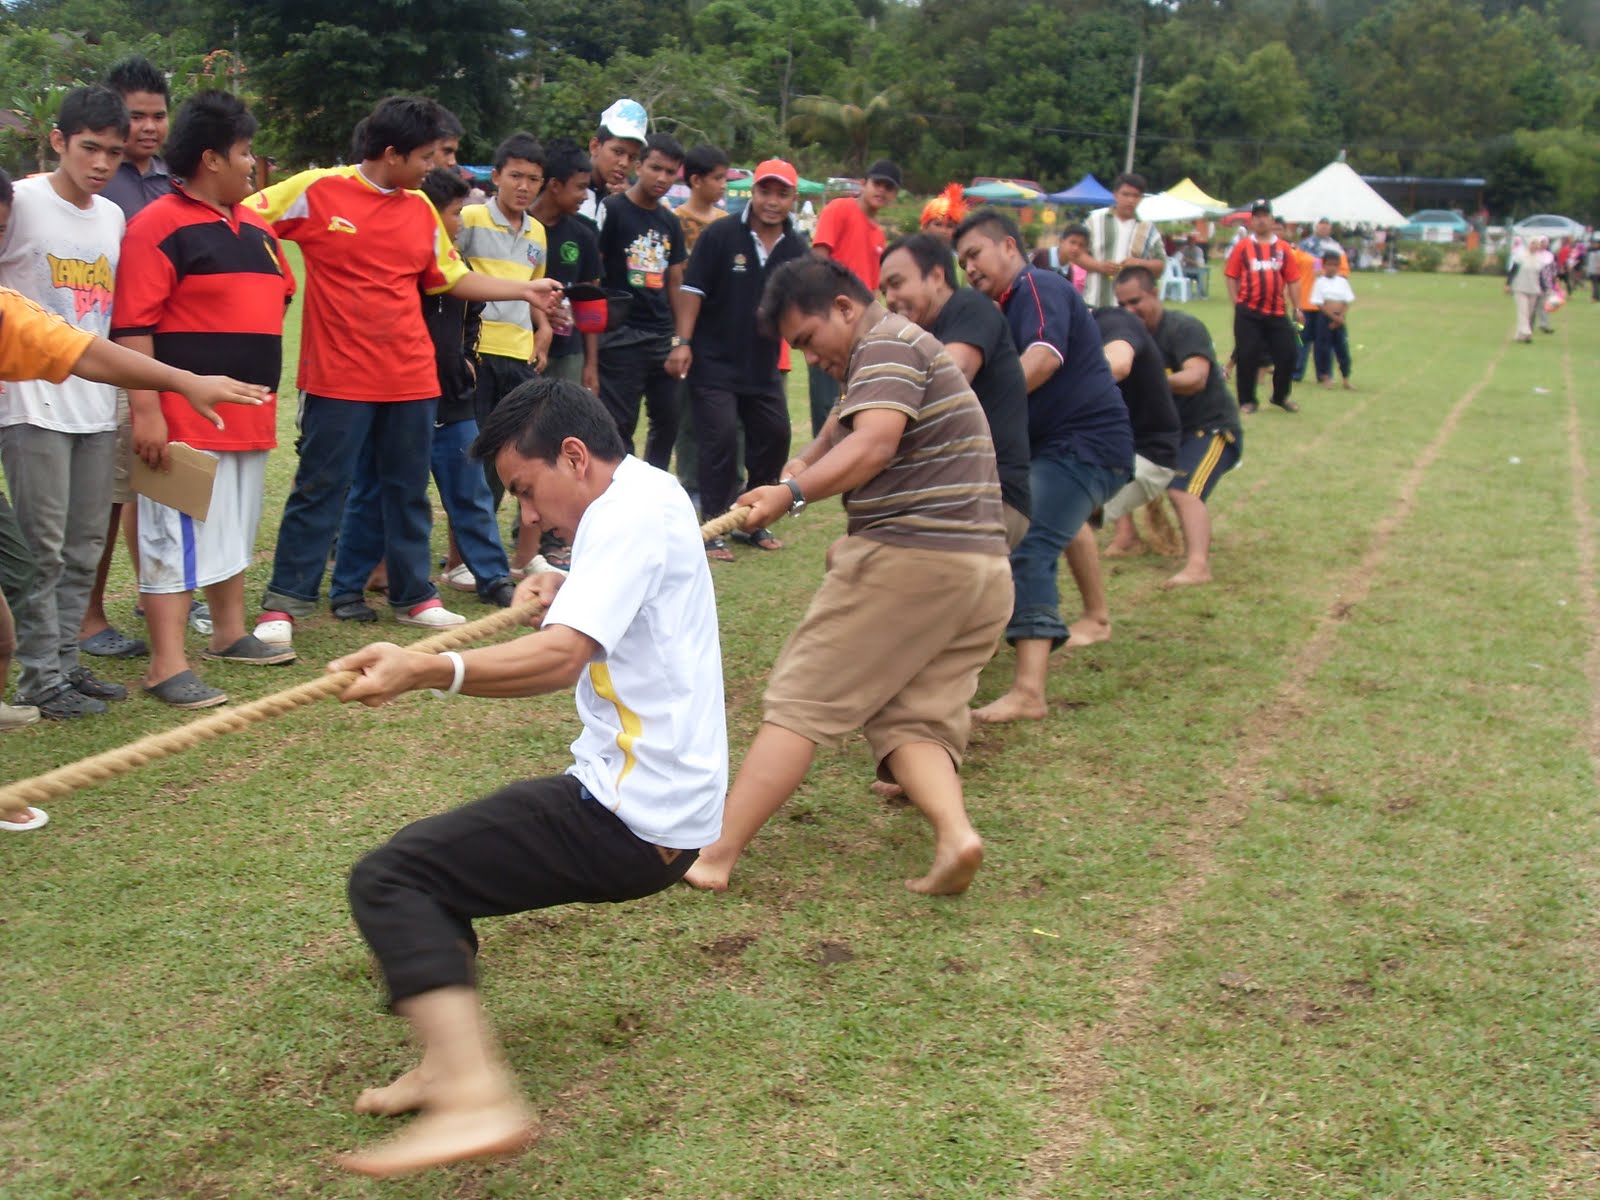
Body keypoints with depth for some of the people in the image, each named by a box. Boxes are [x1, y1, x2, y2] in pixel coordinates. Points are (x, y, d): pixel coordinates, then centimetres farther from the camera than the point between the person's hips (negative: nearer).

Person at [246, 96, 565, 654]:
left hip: (411, 377, 5)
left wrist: (526, 290, 15)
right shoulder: (317, 190, -6)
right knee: (319, 489, -1)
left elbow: (454, 278, 17)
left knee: (409, 489, 13)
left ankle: (414, 596, 25)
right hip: (339, 377, -5)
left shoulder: (421, 210, 9)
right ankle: (283, 603, 7)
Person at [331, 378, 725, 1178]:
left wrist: (425, 670, -41)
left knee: (387, 881, -16)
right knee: (436, 851, 24)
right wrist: (562, 589, 18)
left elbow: (561, 659, -31)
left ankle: (475, 1101, -30)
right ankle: (454, 1062, 14)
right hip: (655, 801, 11)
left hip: (633, 823, -11)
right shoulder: (648, 496, 15)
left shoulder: (631, 513, -16)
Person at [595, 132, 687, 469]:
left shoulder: (670, 223, 14)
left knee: (667, 421, 10)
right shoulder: (612, 211, -6)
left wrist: (682, 338, 12)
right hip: (621, 338, -7)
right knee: (620, 425, -3)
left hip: (662, 337, 7)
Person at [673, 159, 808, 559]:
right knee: (721, 440, -9)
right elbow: (693, 289, -11)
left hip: (763, 365, 5)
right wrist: (683, 342, -18)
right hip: (714, 361, -5)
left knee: (774, 436, 9)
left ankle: (754, 521, 26)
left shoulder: (796, 248, 3)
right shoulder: (720, 236, -10)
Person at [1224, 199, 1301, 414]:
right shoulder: (1242, 246, 2)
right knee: (1247, 356, -1)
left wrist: (1295, 307, 7)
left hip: (1277, 312, 2)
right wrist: (1237, 303, -5)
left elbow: (1292, 279, 8)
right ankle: (1247, 401, 12)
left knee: (1287, 354, 2)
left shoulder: (1283, 247, 6)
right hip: (1248, 313, -2)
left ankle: (1280, 396, 22)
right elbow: (1231, 276, 2)